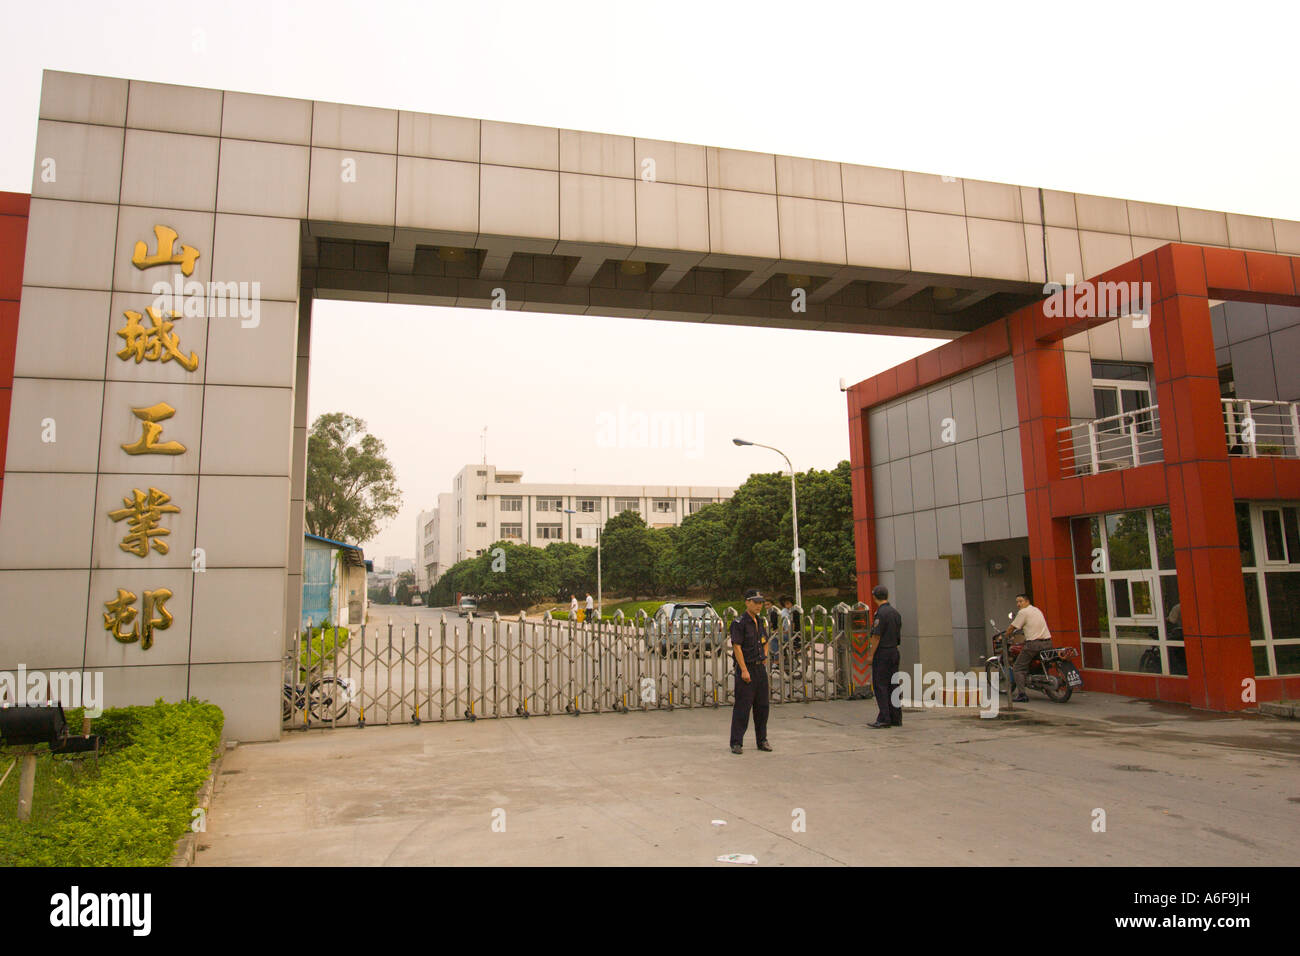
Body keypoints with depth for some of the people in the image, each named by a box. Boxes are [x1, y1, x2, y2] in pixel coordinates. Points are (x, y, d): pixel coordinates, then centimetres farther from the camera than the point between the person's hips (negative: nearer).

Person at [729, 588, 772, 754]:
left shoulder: (762, 621, 12)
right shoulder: (739, 622, -11)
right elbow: (736, 647, -15)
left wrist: (765, 659, 11)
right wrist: (744, 670, -19)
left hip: (760, 668, 7)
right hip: (746, 668, -7)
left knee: (762, 706, 11)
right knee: (742, 706, -4)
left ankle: (762, 740, 23)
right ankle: (736, 743, 3)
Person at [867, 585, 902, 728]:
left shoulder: (881, 613, -15)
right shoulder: (896, 612, 11)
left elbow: (877, 636, -17)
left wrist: (871, 654, -10)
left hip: (882, 653, -8)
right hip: (894, 651, 8)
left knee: (880, 685, -5)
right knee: (893, 685, 11)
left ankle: (884, 719, -8)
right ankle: (896, 718, 13)